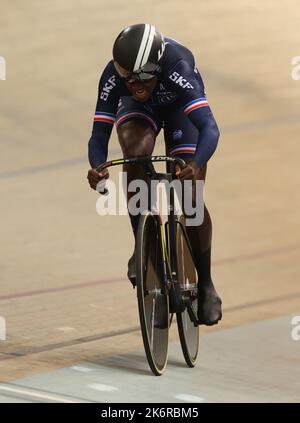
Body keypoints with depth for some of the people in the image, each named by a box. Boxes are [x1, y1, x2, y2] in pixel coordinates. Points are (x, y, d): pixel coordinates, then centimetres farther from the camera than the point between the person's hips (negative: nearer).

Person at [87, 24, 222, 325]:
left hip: (179, 108, -1)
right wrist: (97, 167, -55)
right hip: (136, 110, 1)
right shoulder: (113, 77, -35)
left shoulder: (178, 69, -43)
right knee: (135, 155, -34)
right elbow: (99, 134, -34)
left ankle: (205, 285, 5)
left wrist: (196, 164, -68)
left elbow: (209, 127, -50)